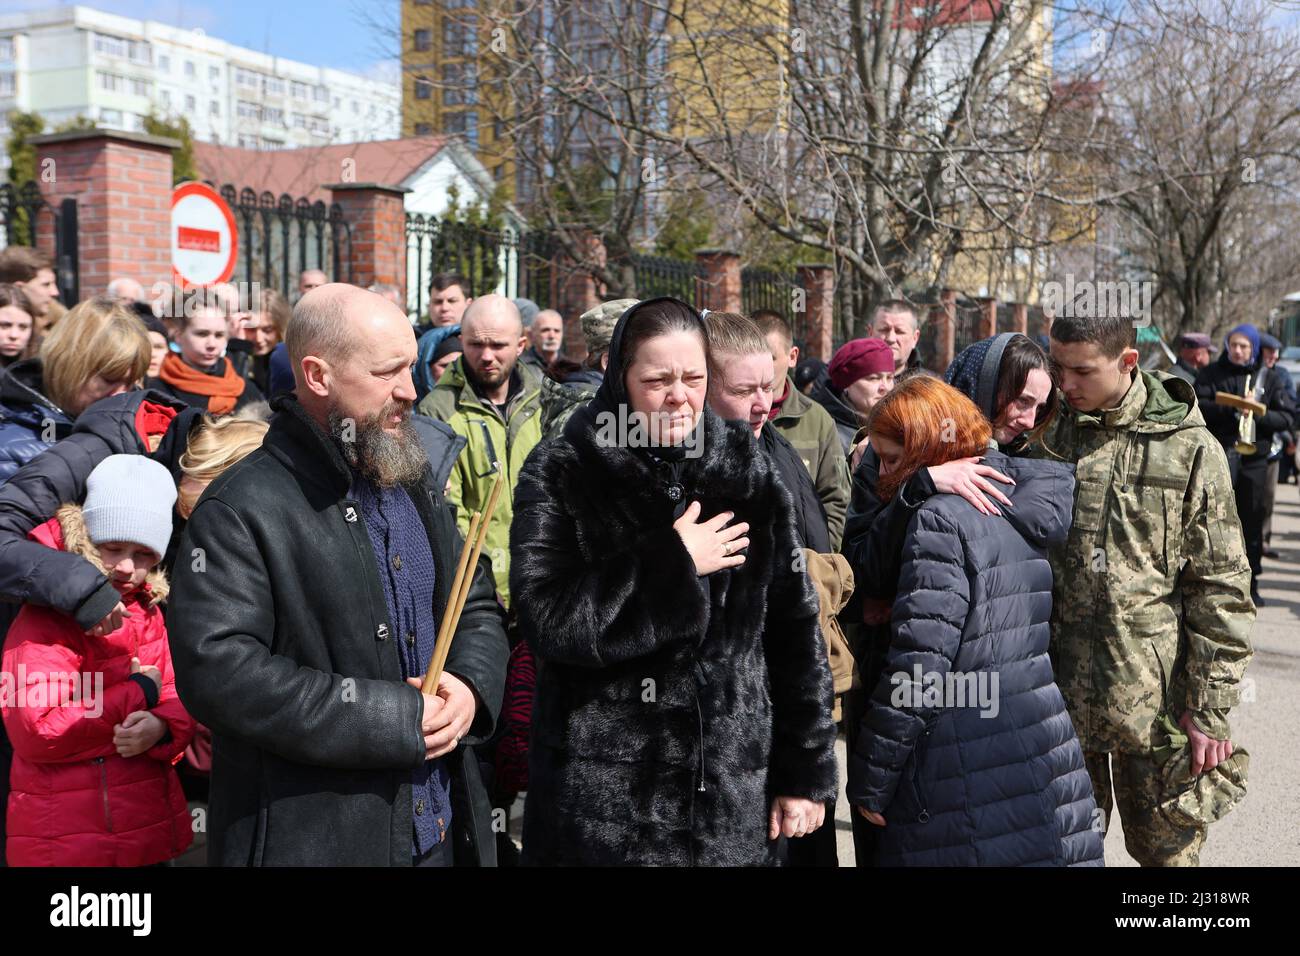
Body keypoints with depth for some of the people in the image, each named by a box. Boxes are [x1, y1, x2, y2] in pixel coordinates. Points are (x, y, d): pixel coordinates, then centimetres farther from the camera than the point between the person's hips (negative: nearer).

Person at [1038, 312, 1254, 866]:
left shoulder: (1190, 449, -6)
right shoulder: (1049, 441, 2)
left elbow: (1221, 590, -6)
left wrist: (1213, 710, -7)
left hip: (1158, 696, -2)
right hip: (1061, 693, 3)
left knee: (1166, 849, 12)